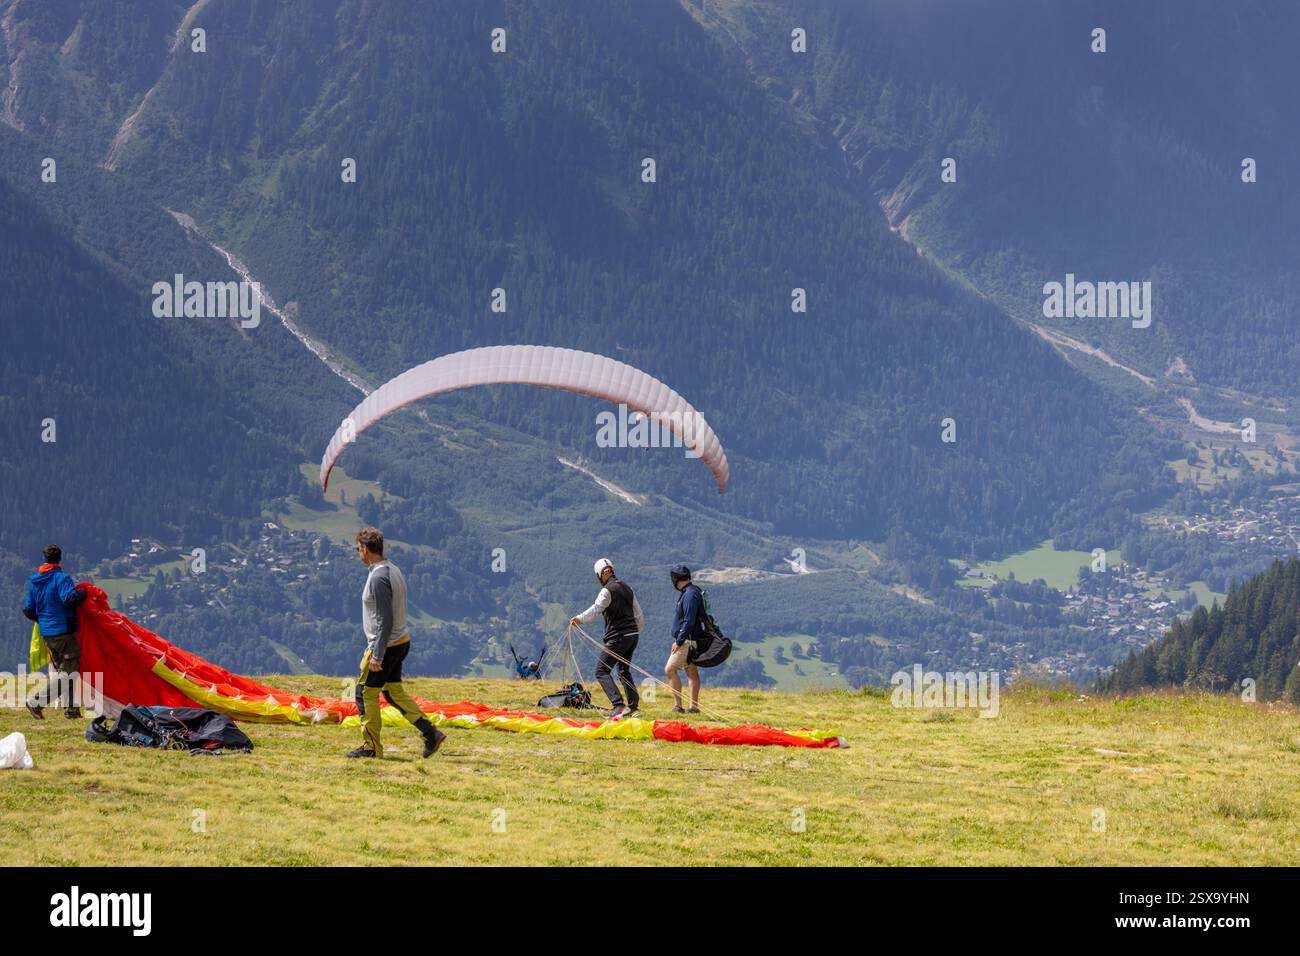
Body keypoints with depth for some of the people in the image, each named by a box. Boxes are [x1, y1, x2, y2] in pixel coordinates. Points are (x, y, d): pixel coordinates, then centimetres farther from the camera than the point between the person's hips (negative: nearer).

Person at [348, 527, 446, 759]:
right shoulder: (394, 570, 10)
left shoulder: (379, 578, -21)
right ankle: (431, 733, 10)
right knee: (394, 692, 16)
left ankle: (371, 747, 8)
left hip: (386, 645, -9)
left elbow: (385, 620, -25)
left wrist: (377, 655, -23)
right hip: (401, 642, 9)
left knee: (365, 693, 2)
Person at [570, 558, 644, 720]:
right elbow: (638, 614, 23)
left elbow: (596, 609, -27)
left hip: (618, 637, -8)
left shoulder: (607, 590, -9)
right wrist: (638, 631, 35)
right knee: (624, 670, 21)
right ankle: (633, 707, 15)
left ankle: (618, 705, -22)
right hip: (633, 635, 8)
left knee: (601, 671, -7)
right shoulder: (626, 588, 16)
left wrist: (580, 619, -38)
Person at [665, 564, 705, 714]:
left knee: (670, 669, -10)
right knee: (692, 672, 10)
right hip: (688, 640, 10)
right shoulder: (686, 593, 15)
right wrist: (678, 640, 19)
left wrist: (679, 641, -21)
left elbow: (689, 622, -23)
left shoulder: (690, 594, -18)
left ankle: (677, 705, -12)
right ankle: (694, 706, 12)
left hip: (687, 640, -10)